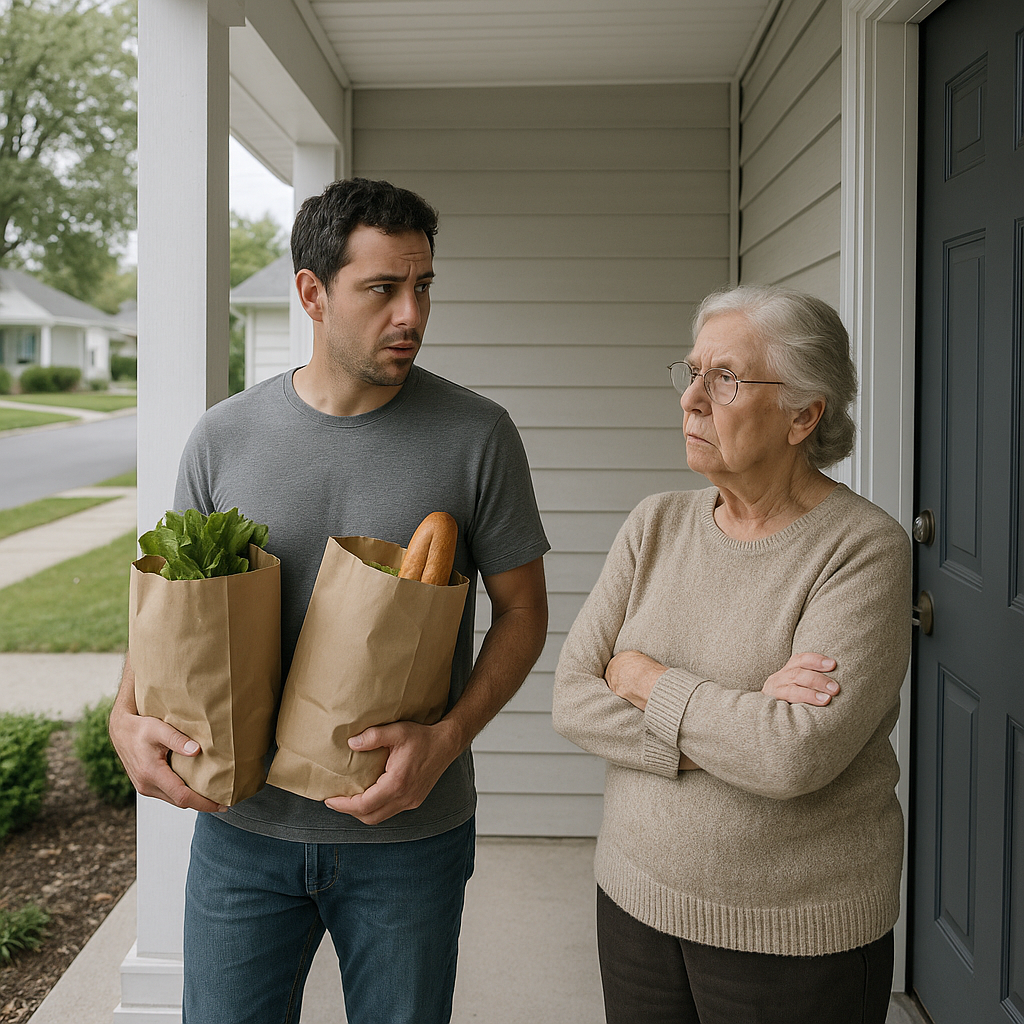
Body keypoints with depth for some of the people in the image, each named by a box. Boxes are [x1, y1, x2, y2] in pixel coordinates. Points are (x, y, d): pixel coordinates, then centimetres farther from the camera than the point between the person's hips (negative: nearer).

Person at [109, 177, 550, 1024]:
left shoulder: (477, 435, -7)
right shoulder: (225, 437, -2)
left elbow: (522, 610, -3)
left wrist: (448, 738, -17)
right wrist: (128, 717, -10)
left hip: (410, 829, -1)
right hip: (243, 825, 2)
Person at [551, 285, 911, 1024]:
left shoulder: (865, 548, -16)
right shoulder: (657, 526, 0)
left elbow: (797, 756, -26)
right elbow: (572, 699, -6)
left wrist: (644, 677, -14)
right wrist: (730, 725, -20)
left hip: (797, 936, -4)